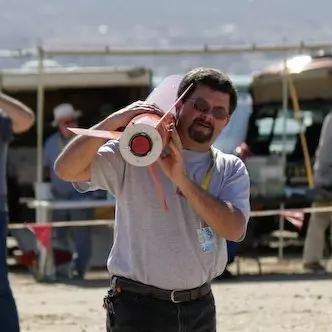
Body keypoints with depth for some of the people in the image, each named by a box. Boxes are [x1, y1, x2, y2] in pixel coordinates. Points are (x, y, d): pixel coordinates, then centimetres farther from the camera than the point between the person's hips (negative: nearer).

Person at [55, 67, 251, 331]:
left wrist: (182, 180, -19)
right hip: (138, 309, -5)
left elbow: (235, 229, -13)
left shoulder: (231, 170, 6)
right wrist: (112, 122, -23)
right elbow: (67, 169, -14)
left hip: (200, 309, 5)